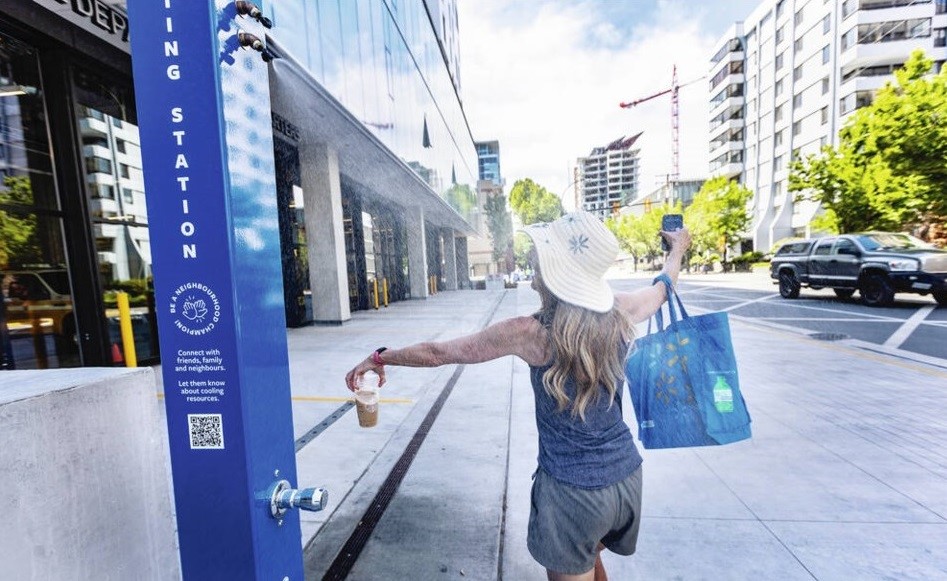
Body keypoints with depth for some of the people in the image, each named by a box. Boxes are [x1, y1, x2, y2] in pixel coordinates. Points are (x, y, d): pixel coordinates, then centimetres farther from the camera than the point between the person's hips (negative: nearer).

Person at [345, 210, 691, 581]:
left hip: (572, 491, -5)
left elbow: (439, 352, -10)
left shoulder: (531, 333, -21)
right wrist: (678, 248, 37)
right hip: (626, 476, 6)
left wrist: (380, 358, 5)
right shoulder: (620, 312, -8)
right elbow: (662, 288, 16)